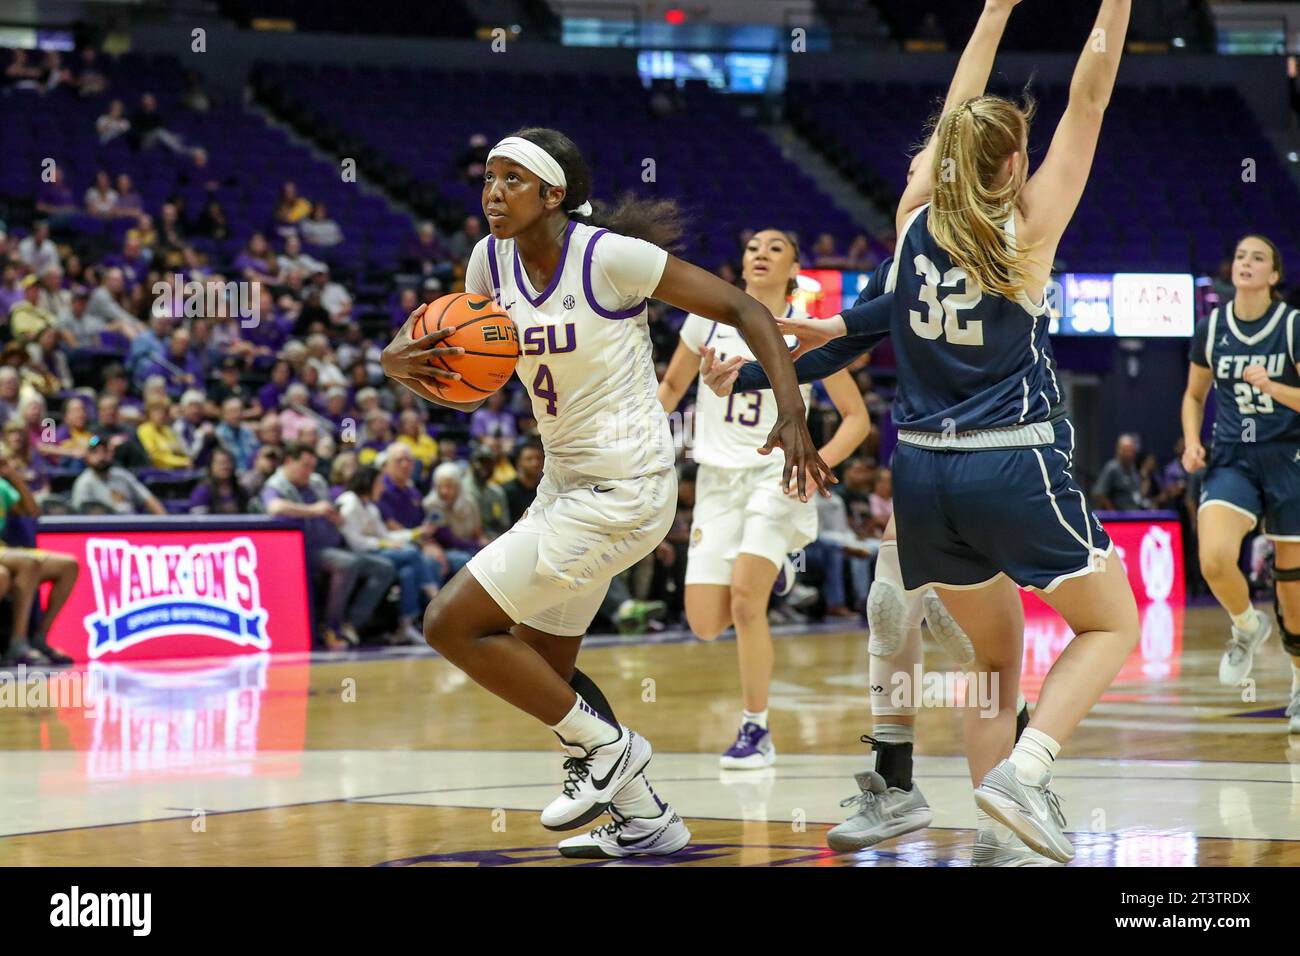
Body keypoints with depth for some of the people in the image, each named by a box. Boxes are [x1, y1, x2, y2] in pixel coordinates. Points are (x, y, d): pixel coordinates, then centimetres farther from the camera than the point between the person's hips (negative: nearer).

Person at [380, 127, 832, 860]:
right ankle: (644, 820, 31)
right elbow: (461, 377, 9)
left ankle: (604, 746, 4)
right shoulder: (493, 260, 2)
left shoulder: (610, 257, -19)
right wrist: (402, 361, -15)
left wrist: (794, 416, -24)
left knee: (452, 624, -10)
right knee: (541, 666, 18)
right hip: (568, 483, 9)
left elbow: (743, 310, -14)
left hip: (623, 491, -9)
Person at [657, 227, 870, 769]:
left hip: (776, 475, -3)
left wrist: (818, 463, -14)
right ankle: (771, 569, 34)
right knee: (706, 624, -1)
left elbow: (856, 417, 2)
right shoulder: (709, 318, 2)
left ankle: (756, 731, -9)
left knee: (745, 595, -24)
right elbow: (672, 386, 17)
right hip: (717, 479, 4)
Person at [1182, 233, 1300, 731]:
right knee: (1215, 560, -23)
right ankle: (1248, 626, 9)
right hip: (1231, 460, 2)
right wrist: (1192, 441, -1)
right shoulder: (1211, 328, 2)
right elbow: (1194, 395, 16)